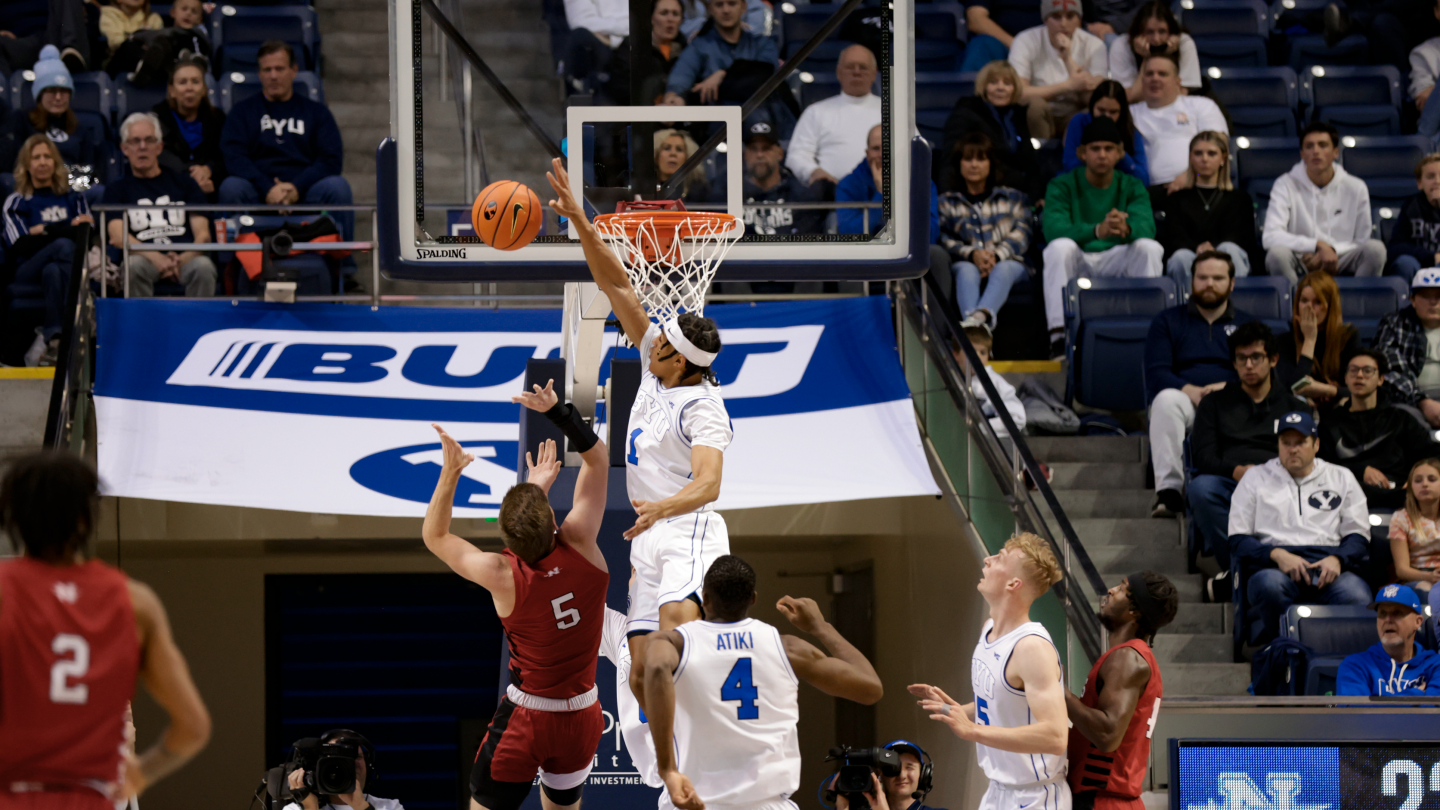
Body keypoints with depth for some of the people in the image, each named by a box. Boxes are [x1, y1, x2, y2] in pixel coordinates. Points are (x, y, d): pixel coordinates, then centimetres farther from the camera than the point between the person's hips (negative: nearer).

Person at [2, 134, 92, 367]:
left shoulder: (74, 199, 23)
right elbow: (20, 247, -1)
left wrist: (46, 231, -4)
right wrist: (69, 229, -6)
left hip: (69, 270, 2)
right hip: (28, 273, -2)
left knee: (52, 271, -37)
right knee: (65, 246, -35)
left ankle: (51, 337, -47)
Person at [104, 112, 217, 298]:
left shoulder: (184, 183, 23)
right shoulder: (117, 190, 19)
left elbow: (203, 234, 12)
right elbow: (118, 236, 2)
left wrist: (183, 259, -12)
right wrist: (156, 259, -18)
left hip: (186, 257, 1)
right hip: (146, 259, -1)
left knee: (203, 267, -34)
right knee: (134, 266, -36)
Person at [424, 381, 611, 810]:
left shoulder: (503, 577, -22)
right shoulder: (580, 545, -17)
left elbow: (435, 537, -3)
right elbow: (598, 458, -4)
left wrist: (451, 472, -8)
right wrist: (557, 411, -11)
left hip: (526, 717, -3)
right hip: (582, 716, 3)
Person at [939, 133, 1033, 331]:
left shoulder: (1012, 198, 24)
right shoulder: (947, 202, 23)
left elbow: (1021, 235, 7)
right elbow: (944, 239, 5)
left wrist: (996, 255, -15)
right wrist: (972, 254, -17)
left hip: (1008, 262, 0)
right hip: (966, 262, 0)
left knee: (1003, 270, -37)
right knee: (966, 270, -37)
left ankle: (981, 314, -70)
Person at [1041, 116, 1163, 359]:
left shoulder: (1132, 187, 7)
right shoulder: (1062, 186, -1)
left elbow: (1146, 225, -14)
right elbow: (1053, 228, -21)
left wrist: (1127, 228, -41)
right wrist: (1097, 230, -41)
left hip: (1115, 261, 2)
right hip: (1077, 261, -2)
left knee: (1149, 247, -26)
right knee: (1060, 246, -34)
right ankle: (1058, 336, -39)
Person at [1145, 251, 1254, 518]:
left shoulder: (1247, 325, 22)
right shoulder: (1168, 321, 18)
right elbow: (1155, 374, 4)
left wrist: (1228, 387, -14)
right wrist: (1190, 391, -15)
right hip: (1184, 400, 0)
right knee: (1167, 399, -38)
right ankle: (1168, 490, -44)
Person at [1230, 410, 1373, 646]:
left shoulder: (1342, 478, 24)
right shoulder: (1256, 478, 22)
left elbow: (1358, 536, 18)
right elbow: (1238, 539, 13)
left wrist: (1337, 560, -6)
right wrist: (1277, 555, -7)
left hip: (1329, 566, 1)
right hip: (1274, 566, -1)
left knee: (1357, 597, -36)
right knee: (1269, 585, -41)